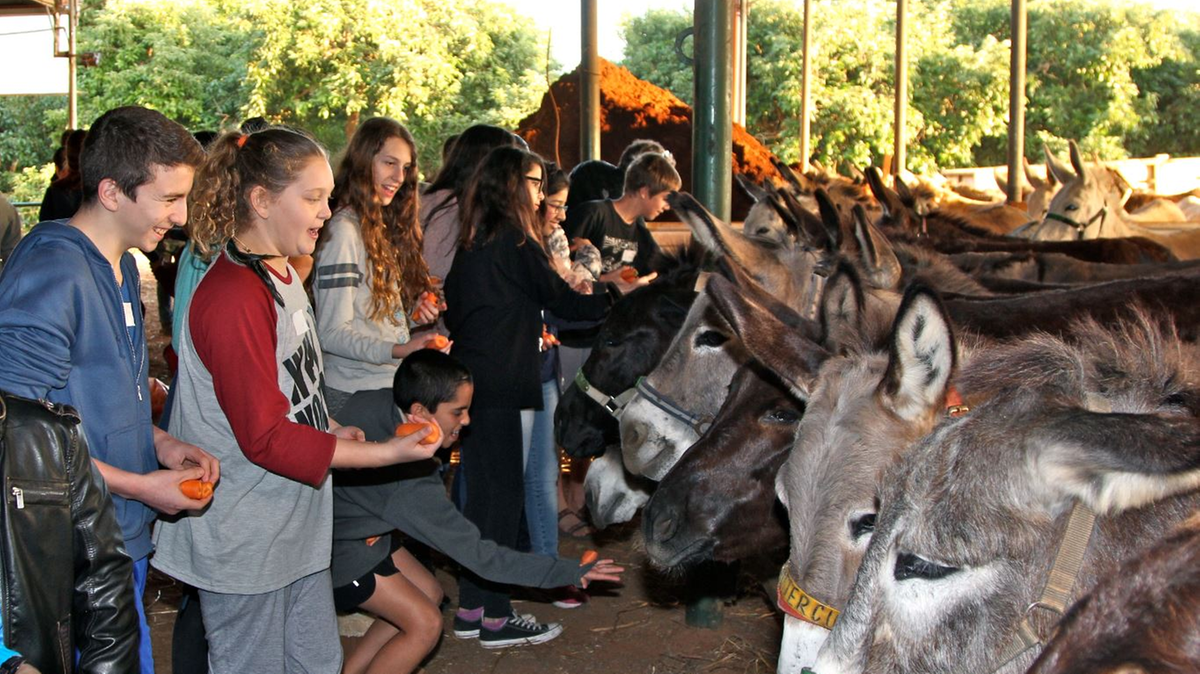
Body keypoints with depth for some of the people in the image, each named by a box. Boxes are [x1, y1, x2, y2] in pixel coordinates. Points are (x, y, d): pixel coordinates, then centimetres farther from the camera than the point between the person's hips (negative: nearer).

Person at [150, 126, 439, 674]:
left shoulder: (280, 275, 10)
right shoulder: (232, 296, -22)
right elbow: (265, 438, -23)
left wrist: (329, 430, 5)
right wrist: (386, 453, -24)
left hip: (295, 526, 9)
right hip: (244, 544, -9)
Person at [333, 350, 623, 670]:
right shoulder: (413, 485, -35)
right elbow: (479, 556, -28)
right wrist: (571, 572, -24)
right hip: (340, 546, -9)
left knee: (429, 594, 13)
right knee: (425, 624, -10)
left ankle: (349, 670, 24)